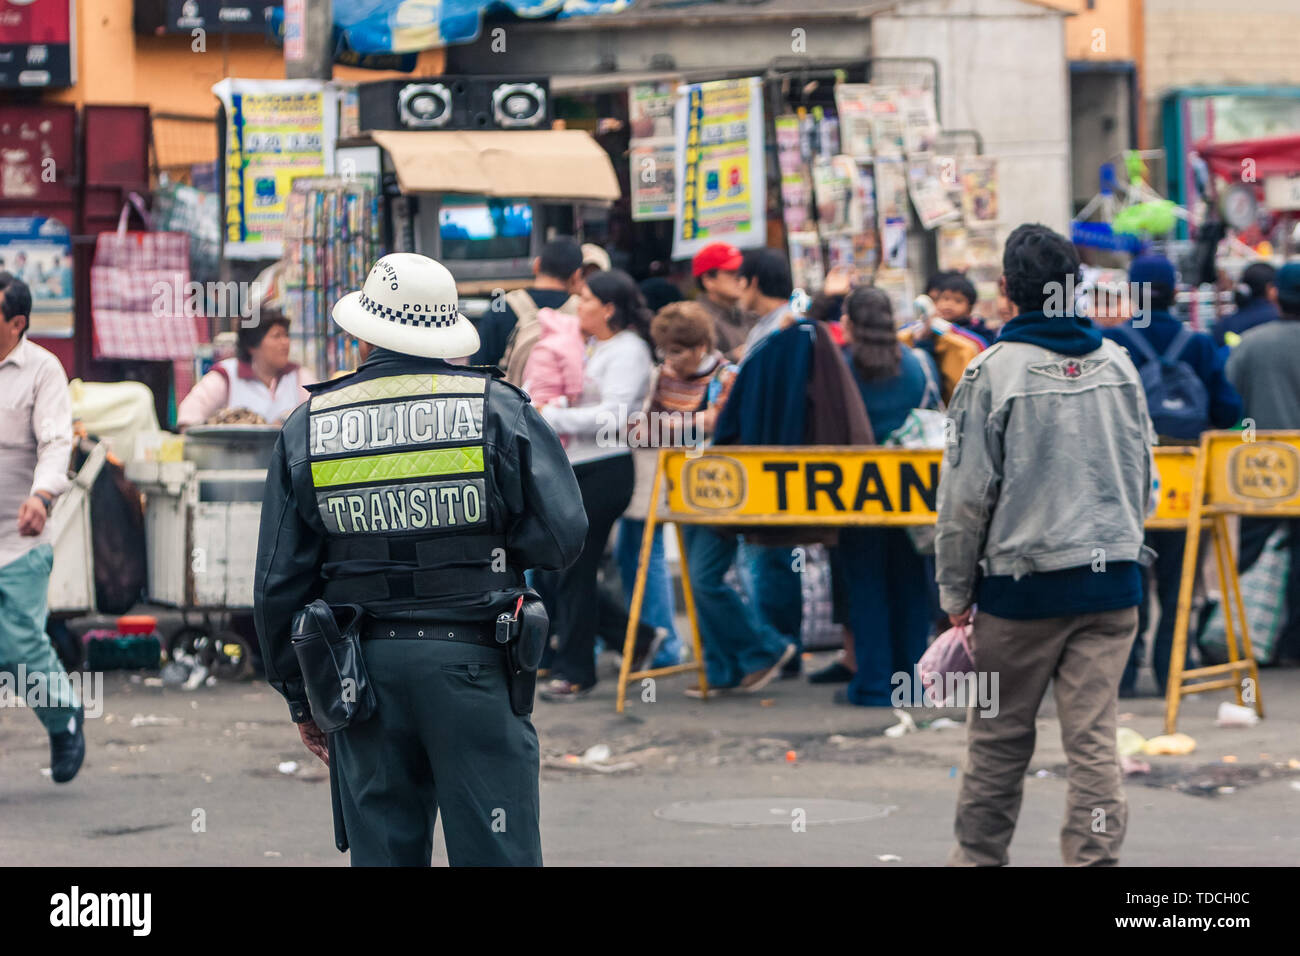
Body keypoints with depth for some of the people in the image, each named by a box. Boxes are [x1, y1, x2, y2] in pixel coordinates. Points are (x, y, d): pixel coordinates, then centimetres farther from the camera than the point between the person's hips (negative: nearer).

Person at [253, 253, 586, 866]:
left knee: (382, 854, 8)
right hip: (473, 666, -2)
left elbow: (278, 583, 6)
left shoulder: (307, 428, 5)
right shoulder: (499, 410, -2)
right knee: (498, 856, -1)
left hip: (363, 671, 2)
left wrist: (300, 696, 15)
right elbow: (561, 536, -6)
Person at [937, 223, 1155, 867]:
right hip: (1113, 580, 3)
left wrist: (956, 590, 1)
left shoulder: (994, 371, -10)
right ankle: (1094, 859, -4)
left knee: (999, 738, 10)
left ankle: (978, 856, 20)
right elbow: (1143, 475, 13)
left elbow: (967, 492, -8)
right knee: (1093, 738, 2)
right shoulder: (1116, 364, 4)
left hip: (1023, 582, -3)